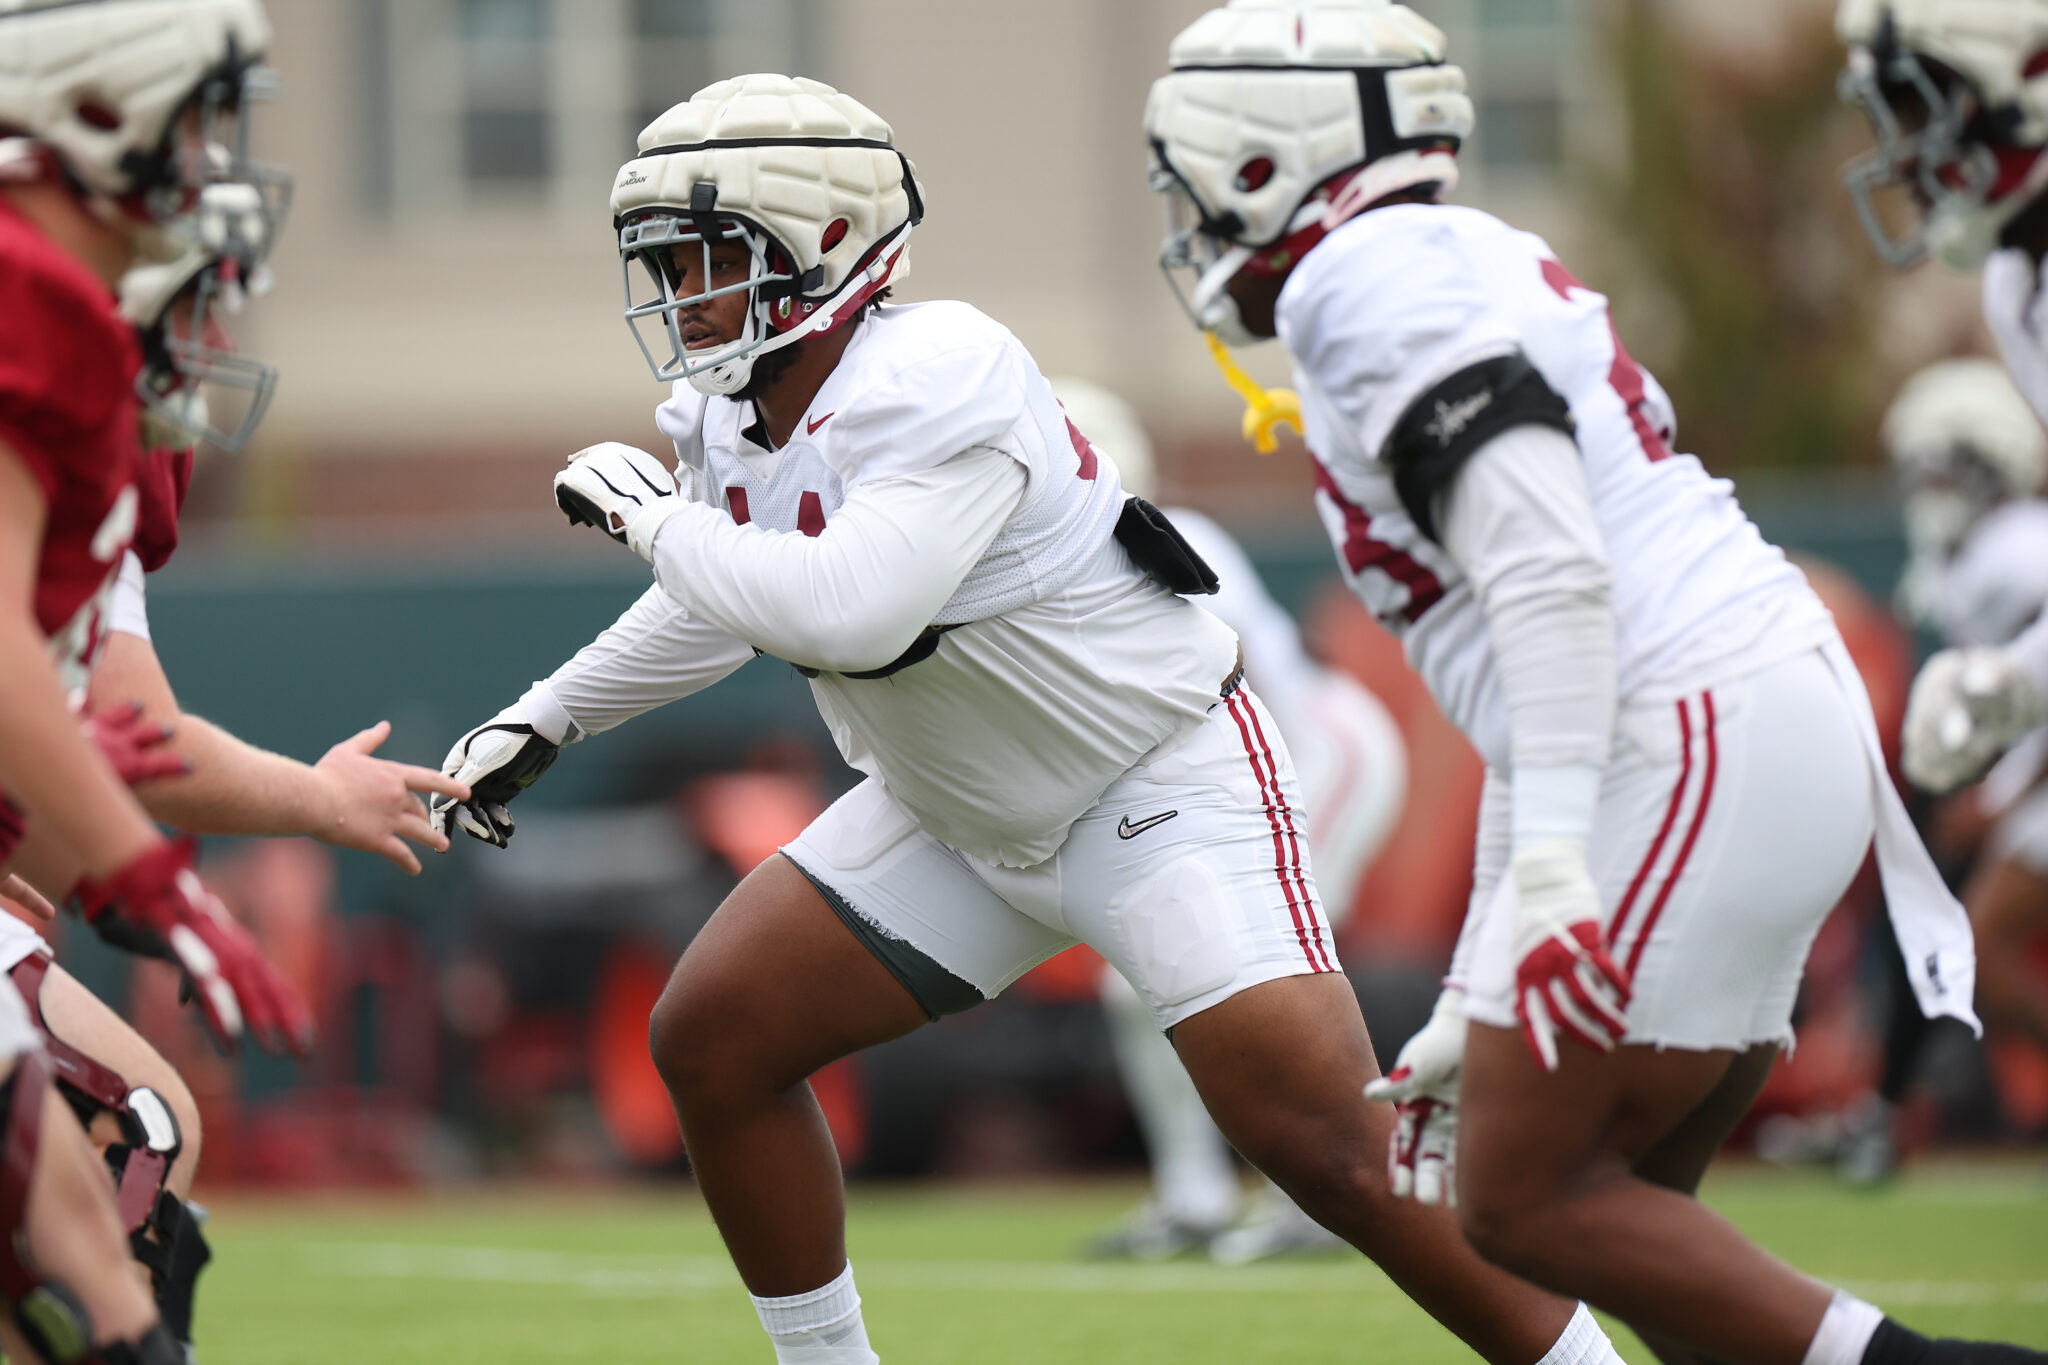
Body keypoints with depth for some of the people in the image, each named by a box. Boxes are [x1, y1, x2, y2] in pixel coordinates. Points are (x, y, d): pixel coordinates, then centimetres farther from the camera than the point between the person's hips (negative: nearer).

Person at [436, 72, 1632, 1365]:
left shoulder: (937, 379, -28)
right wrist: (540, 723, 22)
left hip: (1167, 785, -9)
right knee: (712, 1041, 3)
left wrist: (656, 520, -28)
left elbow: (848, 613, -41)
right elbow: (727, 607, 20)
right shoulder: (729, 422, -2)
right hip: (965, 815, 9)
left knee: (1324, 1139, -20)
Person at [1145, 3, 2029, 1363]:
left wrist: (1552, 862, -27)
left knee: (1527, 1200, -5)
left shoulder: (1367, 278, -6)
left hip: (1699, 758, -10)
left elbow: (1546, 569, -20)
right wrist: (1477, 1007, 29)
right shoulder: (1478, 279, 25)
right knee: (1616, 1212, 13)